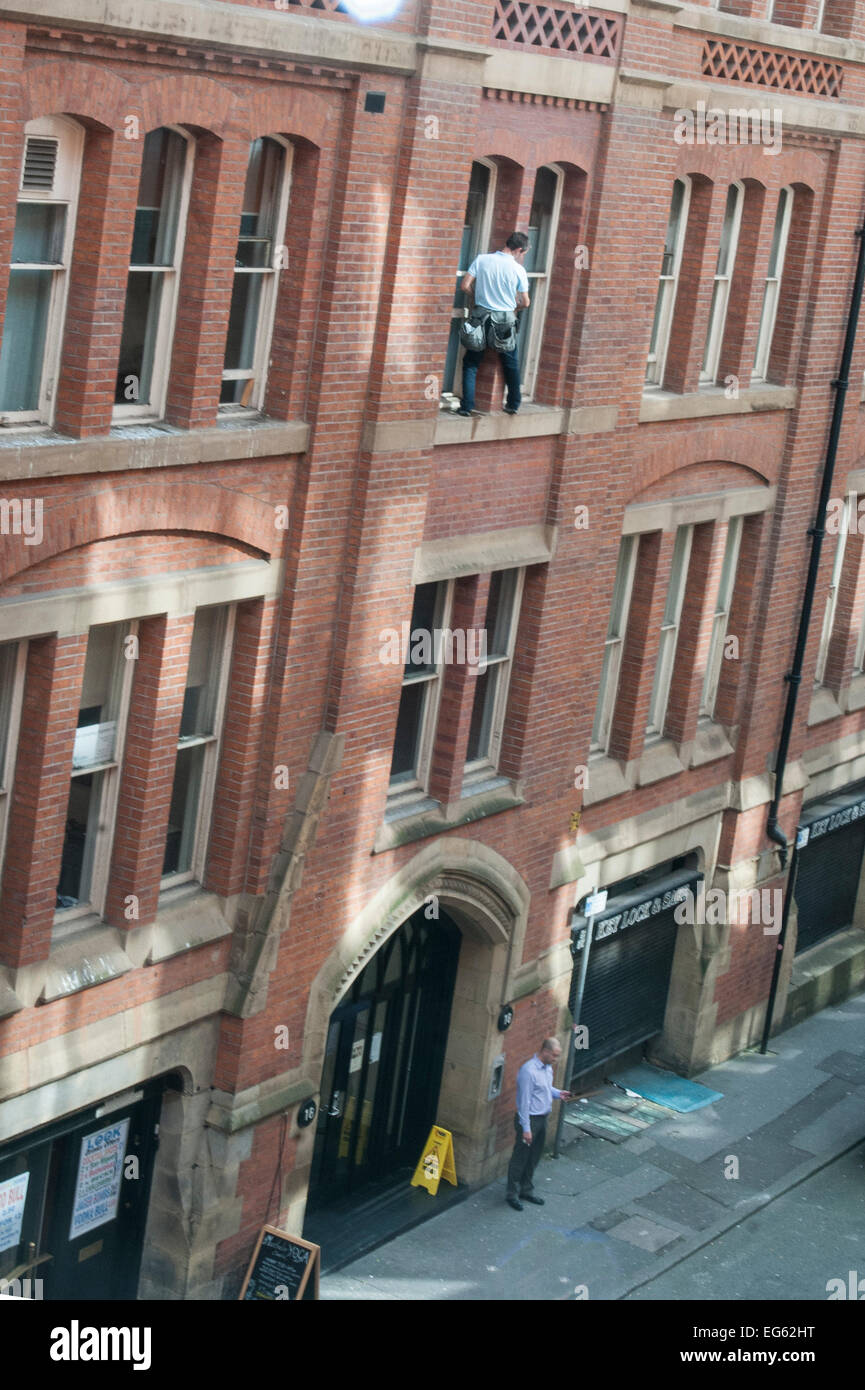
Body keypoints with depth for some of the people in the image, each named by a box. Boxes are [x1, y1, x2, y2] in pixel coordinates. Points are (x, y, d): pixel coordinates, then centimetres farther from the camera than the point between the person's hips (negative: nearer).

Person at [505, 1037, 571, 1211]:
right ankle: (512, 1194, 13)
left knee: (533, 1158, 19)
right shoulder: (528, 1071, -24)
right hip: (529, 1119, -9)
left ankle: (527, 1190, 33)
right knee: (520, 1158, 2)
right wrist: (526, 1128, -22)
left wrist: (558, 1093, 1)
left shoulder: (547, 1068, 5)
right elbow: (524, 1101, -23)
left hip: (542, 1118, 9)